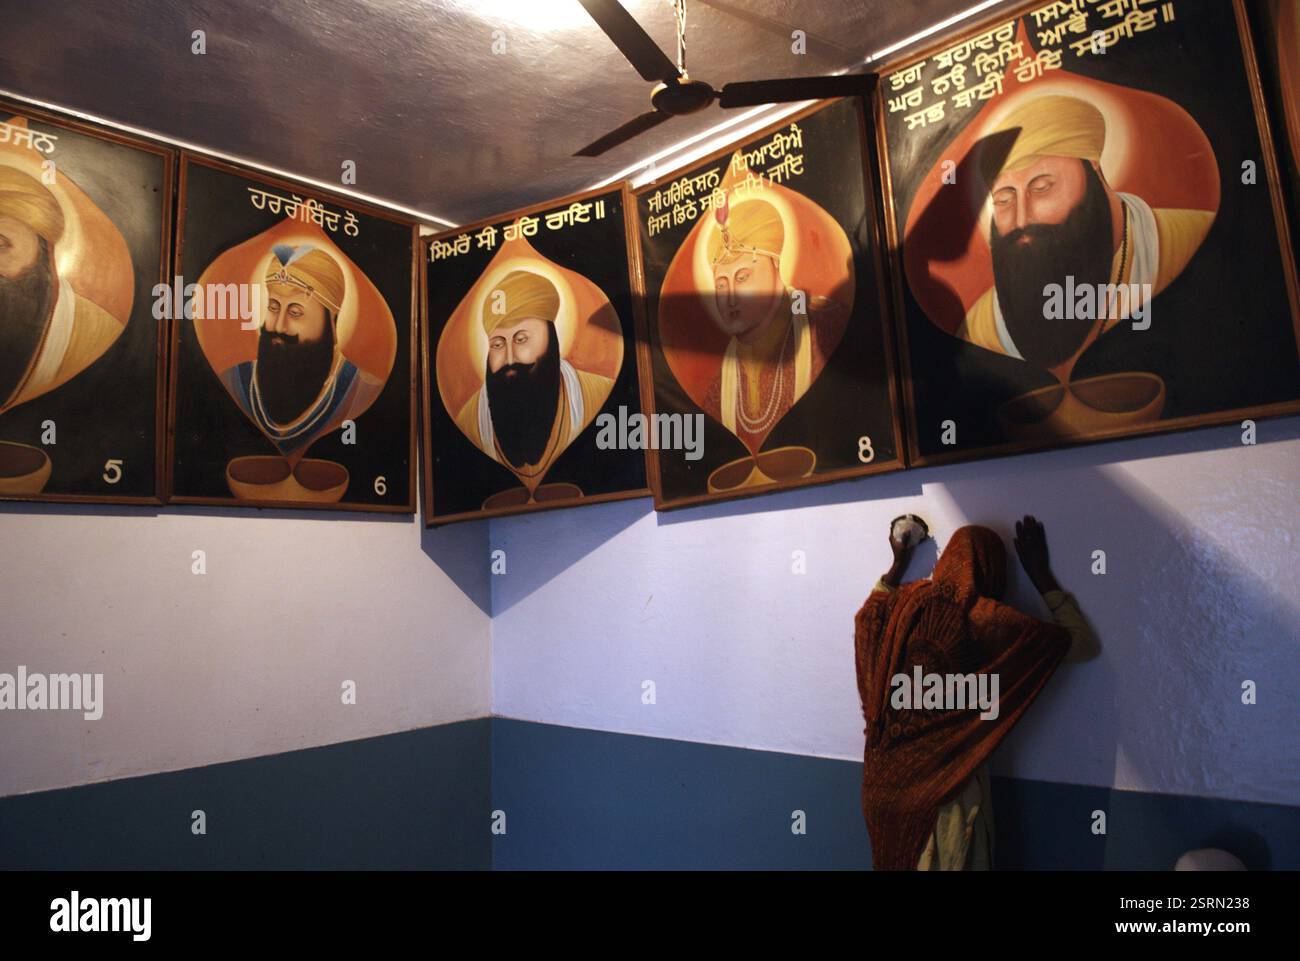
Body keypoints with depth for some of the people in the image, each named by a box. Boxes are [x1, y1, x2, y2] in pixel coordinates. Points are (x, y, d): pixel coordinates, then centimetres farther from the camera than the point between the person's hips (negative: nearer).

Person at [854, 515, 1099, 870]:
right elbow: (1085, 644, -5)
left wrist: (898, 565, 22)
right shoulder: (987, 618, -17)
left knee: (896, 857, 21)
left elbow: (866, 614, 23)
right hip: (947, 778, -5)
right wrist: (1042, 575, 0)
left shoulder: (905, 602, -2)